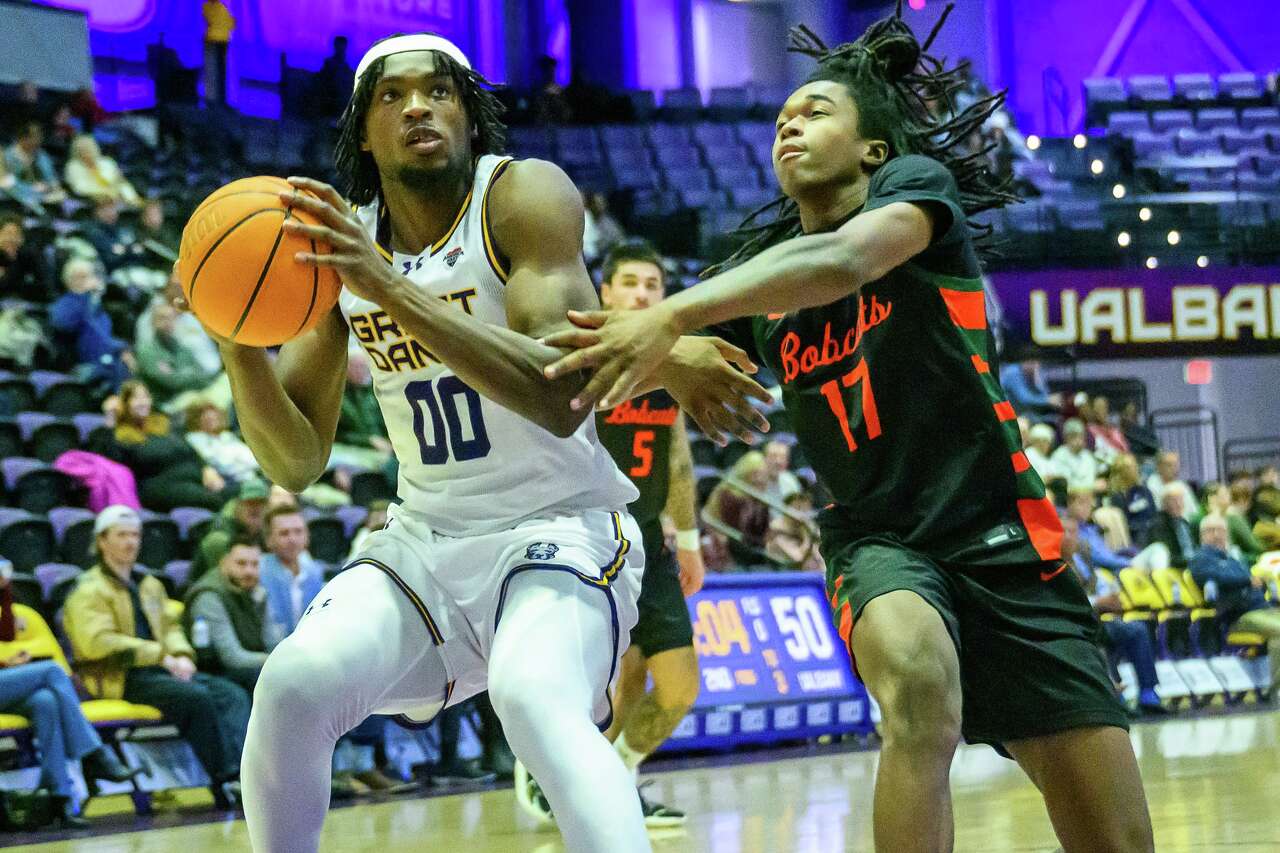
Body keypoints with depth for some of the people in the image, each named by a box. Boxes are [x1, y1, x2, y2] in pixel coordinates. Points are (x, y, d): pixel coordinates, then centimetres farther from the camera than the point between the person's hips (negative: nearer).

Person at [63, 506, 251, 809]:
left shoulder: (149, 585, 23)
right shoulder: (89, 591, -3)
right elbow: (99, 642, -15)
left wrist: (182, 656, 0)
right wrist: (161, 656, -19)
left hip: (161, 670, 8)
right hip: (121, 680, -8)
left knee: (233, 694, -16)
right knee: (198, 698, -30)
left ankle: (235, 769, -33)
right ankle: (224, 782, -26)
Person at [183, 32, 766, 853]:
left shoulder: (524, 196, -13)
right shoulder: (338, 240, 2)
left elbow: (563, 399, -28)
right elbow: (297, 464, 3)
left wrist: (391, 287, -34)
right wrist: (239, 342, -17)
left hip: (559, 530, -5)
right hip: (424, 540, 5)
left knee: (535, 698, -34)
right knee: (293, 683, -19)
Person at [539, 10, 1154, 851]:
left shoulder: (916, 182, -3)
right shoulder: (761, 267, 10)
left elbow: (843, 260, -26)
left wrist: (671, 315, -38)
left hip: (1002, 537, -1)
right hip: (879, 540, 2)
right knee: (916, 667, -37)